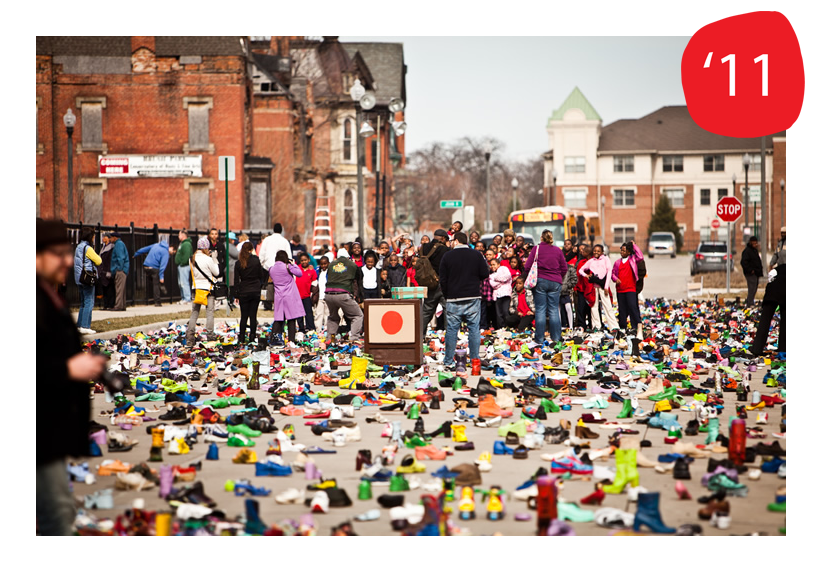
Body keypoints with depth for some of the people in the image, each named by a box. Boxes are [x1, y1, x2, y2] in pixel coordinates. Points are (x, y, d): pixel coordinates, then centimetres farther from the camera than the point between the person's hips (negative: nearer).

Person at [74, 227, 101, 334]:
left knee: (83, 303, 15)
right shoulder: (88, 248, -14)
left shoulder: (78, 247, 13)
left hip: (79, 279, 9)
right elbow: (99, 261, -12)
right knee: (89, 302, -7)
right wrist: (97, 256, 9)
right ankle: (85, 327, -11)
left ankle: (80, 325, 15)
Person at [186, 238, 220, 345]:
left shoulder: (193, 259, 3)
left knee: (194, 312, 6)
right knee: (210, 312, 4)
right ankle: (210, 334, 3)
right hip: (208, 287, -5)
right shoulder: (208, 259, -14)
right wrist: (214, 259, 2)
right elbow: (216, 272, -6)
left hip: (196, 288, 5)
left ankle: (190, 335, -2)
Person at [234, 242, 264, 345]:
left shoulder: (238, 263, -4)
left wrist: (236, 295, 5)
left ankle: (242, 339, 5)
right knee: (253, 316, 4)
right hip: (255, 292, 0)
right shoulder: (256, 260, -5)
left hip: (243, 292, 0)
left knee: (244, 316, 7)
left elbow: (236, 280, 0)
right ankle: (252, 338, 4)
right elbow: (261, 275, 2)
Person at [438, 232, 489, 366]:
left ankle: (448, 360, 7)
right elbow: (485, 274, 0)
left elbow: (442, 279, -1)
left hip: (453, 299, -1)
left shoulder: (447, 256, -2)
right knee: (474, 328, 6)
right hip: (472, 299, 1)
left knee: (451, 329, 4)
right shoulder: (476, 255, 1)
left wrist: (446, 295, 12)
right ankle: (475, 358, 6)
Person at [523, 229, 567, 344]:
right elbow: (564, 268, 9)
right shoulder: (558, 250, 6)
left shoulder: (537, 249, -2)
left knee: (540, 310, 0)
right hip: (555, 282, 2)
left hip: (540, 281, -2)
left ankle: (539, 338, 0)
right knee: (554, 310, 5)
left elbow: (527, 267, -4)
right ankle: (555, 337, 6)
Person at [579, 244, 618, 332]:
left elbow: (609, 272, 1)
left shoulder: (605, 259, 8)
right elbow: (581, 270, 19)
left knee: (607, 305, -8)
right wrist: (586, 275, -3)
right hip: (593, 285, 3)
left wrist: (606, 286, -6)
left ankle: (613, 327, -9)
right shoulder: (591, 261, 15)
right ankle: (596, 326, 5)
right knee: (594, 305, 0)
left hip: (602, 285, -3)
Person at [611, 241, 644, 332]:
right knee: (622, 308, 7)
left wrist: (634, 245, -8)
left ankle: (637, 326, -15)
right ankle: (623, 327, 15)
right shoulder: (617, 262, 13)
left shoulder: (632, 259, 5)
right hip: (620, 289, 4)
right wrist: (615, 279, -6)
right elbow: (613, 273, 16)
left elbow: (640, 256, -14)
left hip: (630, 288, -4)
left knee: (632, 306, -16)